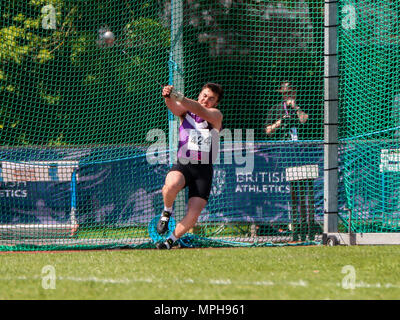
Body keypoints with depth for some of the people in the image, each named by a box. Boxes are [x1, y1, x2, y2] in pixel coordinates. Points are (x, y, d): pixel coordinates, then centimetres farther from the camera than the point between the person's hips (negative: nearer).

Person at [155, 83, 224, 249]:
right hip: (182, 165, 0)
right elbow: (174, 107, -11)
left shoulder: (216, 115, 5)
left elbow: (201, 111, -16)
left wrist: (181, 98, -33)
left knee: (193, 215, -11)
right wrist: (168, 96, -35)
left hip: (203, 172, 0)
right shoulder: (185, 112, 11)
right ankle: (167, 212, -3)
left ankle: (170, 241, 12)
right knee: (172, 185, -35)